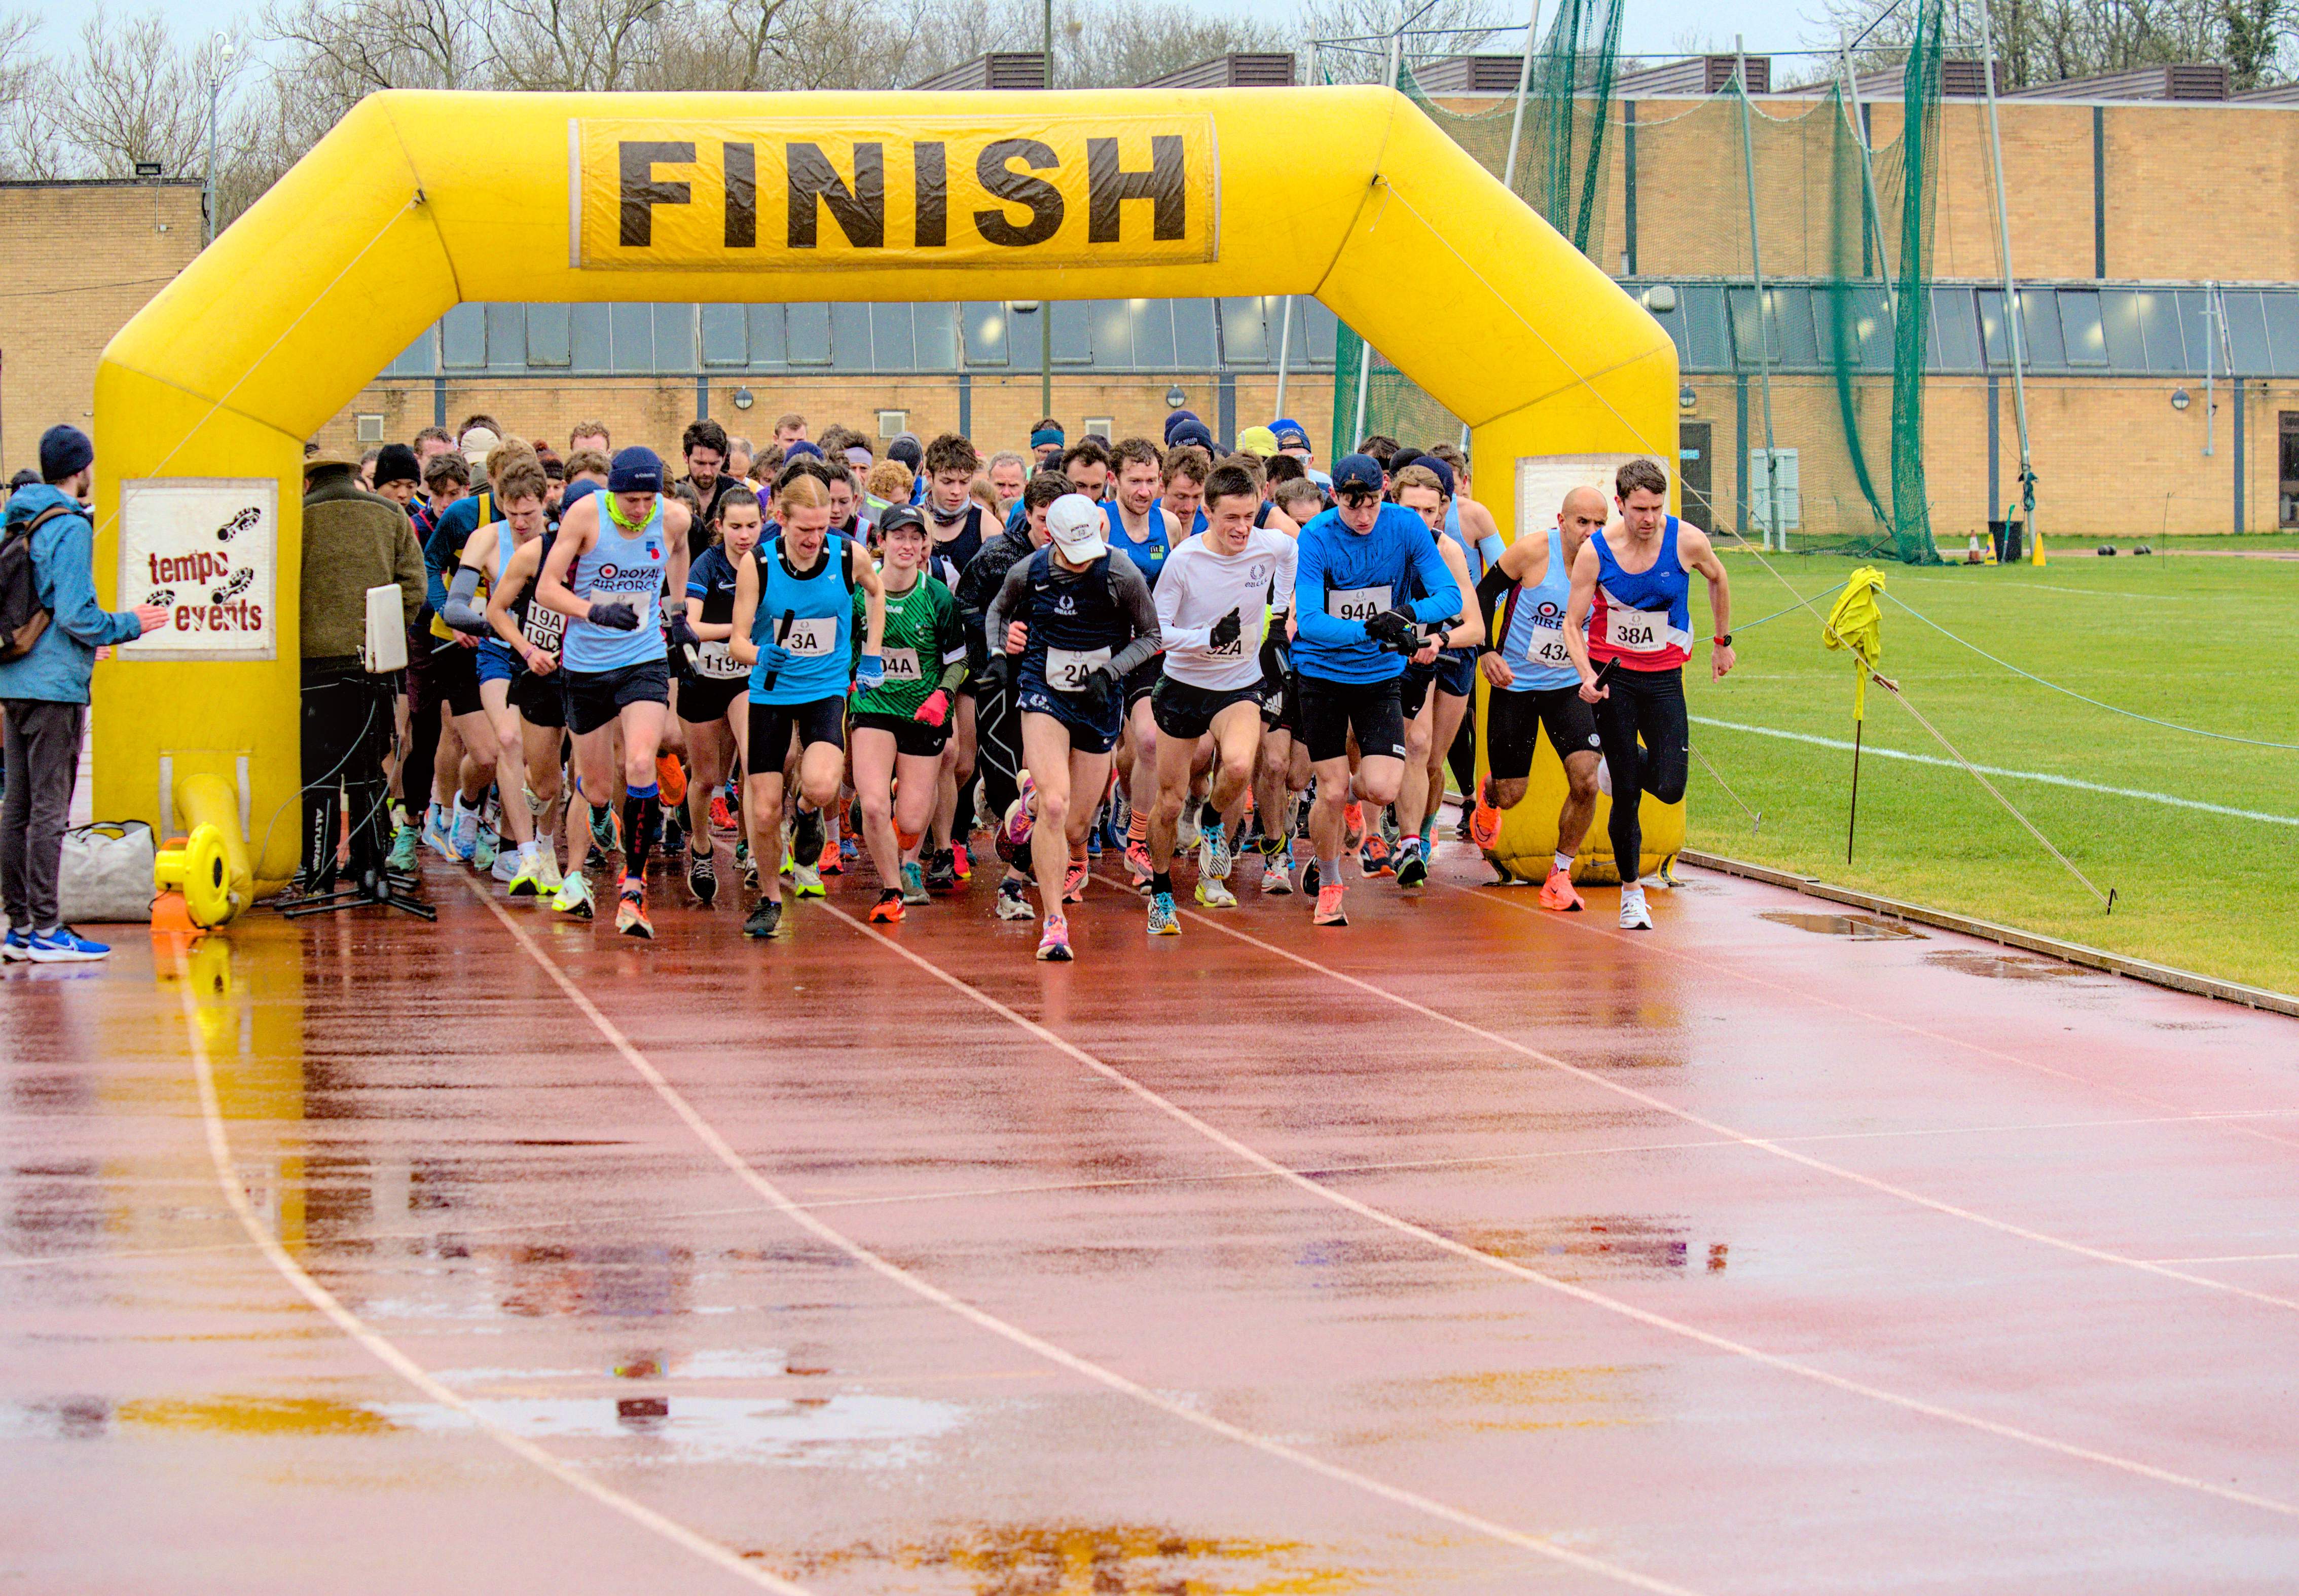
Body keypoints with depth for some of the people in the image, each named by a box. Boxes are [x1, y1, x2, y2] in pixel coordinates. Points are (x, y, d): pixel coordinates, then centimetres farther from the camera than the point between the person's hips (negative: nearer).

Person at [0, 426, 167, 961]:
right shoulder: (69, 528, -13)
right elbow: (76, 614, -19)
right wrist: (130, 625, -3)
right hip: (55, 684, -9)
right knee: (49, 810, -7)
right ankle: (45, 930, -8)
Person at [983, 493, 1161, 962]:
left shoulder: (1123, 576, -12)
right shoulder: (1027, 573, -7)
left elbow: (1151, 635, 1)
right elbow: (998, 611, 16)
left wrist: (1110, 672, -12)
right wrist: (999, 651, -2)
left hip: (1099, 701, 0)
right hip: (1043, 695, 0)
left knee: (1075, 825, 7)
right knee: (1053, 804, -22)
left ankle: (1076, 861, 48)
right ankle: (1054, 923, -14)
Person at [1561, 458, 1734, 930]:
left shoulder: (1687, 542, -11)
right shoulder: (1595, 552, -12)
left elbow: (1718, 580, 11)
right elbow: (1573, 623, -5)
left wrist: (1723, 642, 18)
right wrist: (1586, 675, -22)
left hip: (1663, 676, 1)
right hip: (1611, 675, -1)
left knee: (1669, 788, -8)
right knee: (1626, 794, -1)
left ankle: (1625, 765, 28)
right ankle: (1631, 891, 15)